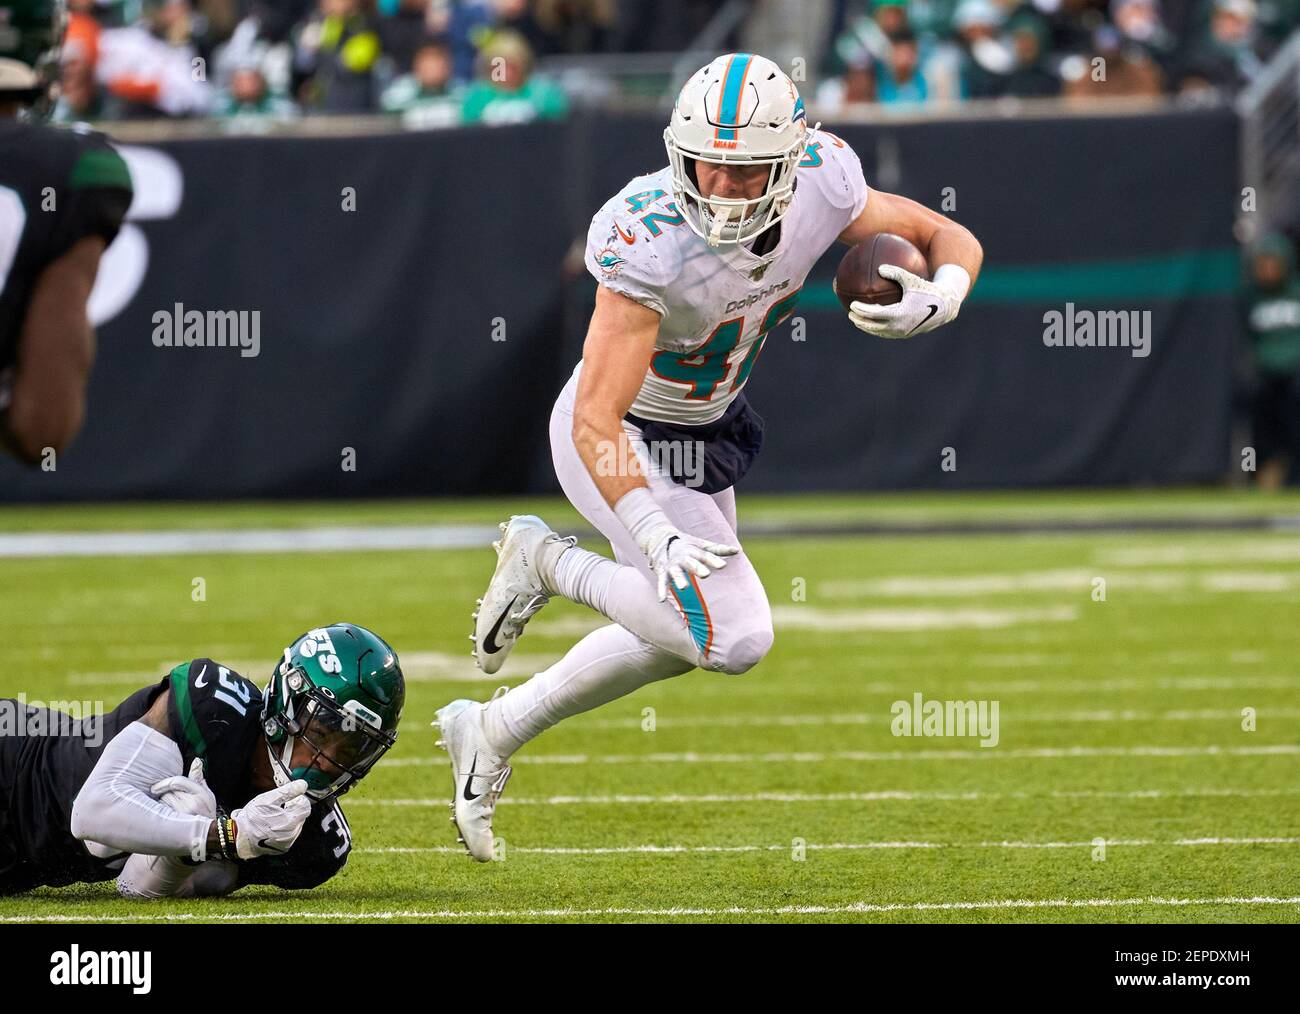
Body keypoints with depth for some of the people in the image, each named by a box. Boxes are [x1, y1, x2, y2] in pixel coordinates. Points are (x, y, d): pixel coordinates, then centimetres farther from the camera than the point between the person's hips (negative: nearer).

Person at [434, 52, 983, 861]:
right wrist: (658, 539, -47)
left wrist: (938, 300, -28)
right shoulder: (650, 242, -37)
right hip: (622, 444, -7)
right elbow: (595, 423, -36)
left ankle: (490, 733, 34)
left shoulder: (824, 186, -20)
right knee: (735, 636, -17)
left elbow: (950, 239, -4)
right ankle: (549, 562, 2)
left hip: (706, 435, 7)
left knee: (677, 638, 19)